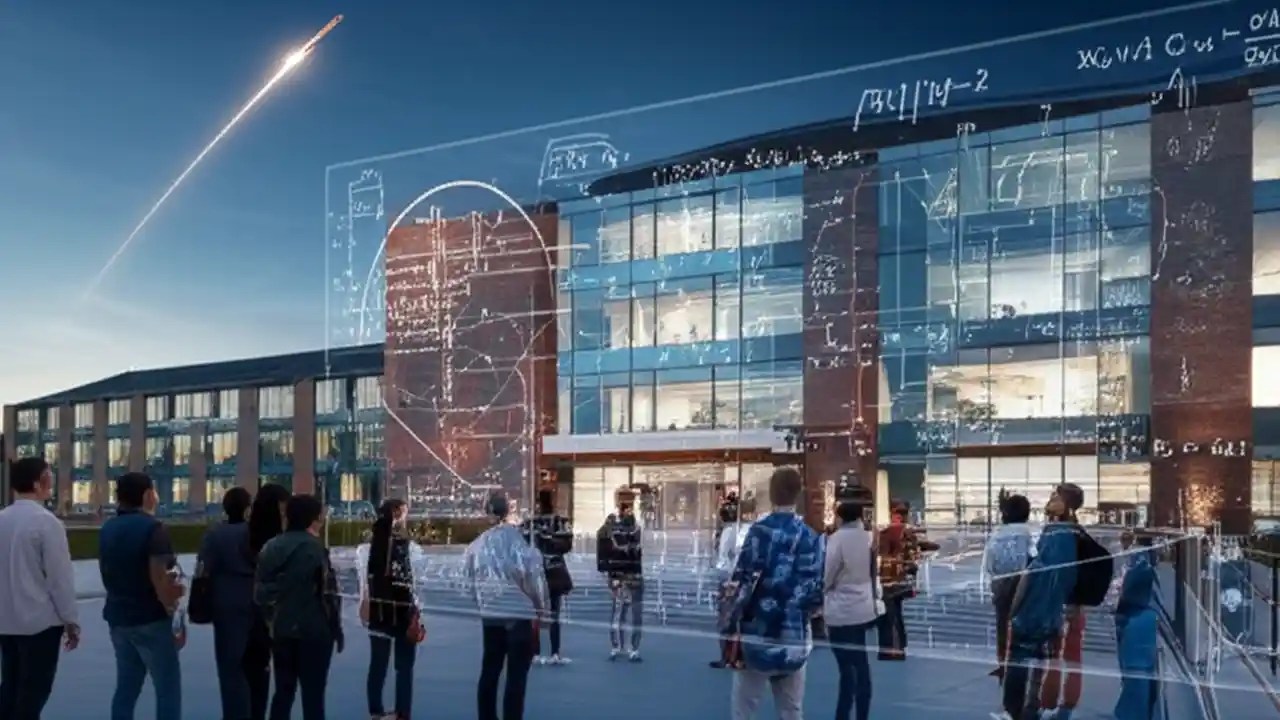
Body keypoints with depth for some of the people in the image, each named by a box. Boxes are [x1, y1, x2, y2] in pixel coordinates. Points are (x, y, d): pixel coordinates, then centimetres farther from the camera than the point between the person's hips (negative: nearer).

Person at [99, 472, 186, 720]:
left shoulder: (107, 529, 9)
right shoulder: (152, 527, -17)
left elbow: (107, 573, 17)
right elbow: (159, 579, -22)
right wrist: (173, 612, -12)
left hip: (118, 616, 8)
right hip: (150, 619, -8)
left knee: (126, 687, 14)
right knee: (168, 689, -1)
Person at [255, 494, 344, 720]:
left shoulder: (271, 547, 7)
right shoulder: (314, 547, -13)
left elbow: (260, 591, 9)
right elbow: (328, 593, -14)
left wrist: (271, 620, 17)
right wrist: (337, 630, -4)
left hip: (280, 630, 6)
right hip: (313, 630, -6)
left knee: (283, 691, 14)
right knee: (313, 693, 1)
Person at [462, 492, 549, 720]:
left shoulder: (477, 545, 3)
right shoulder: (517, 540, -13)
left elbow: (471, 580, 6)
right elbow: (533, 575, -13)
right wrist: (541, 606, 0)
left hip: (490, 615, 6)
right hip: (520, 614, -5)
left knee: (489, 672, 15)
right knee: (516, 676, 0)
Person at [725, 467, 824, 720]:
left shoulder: (761, 530, -9)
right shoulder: (812, 537, 3)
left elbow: (744, 582, -13)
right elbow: (815, 592, 5)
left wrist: (733, 619, 1)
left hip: (758, 636, -4)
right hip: (795, 639, 4)